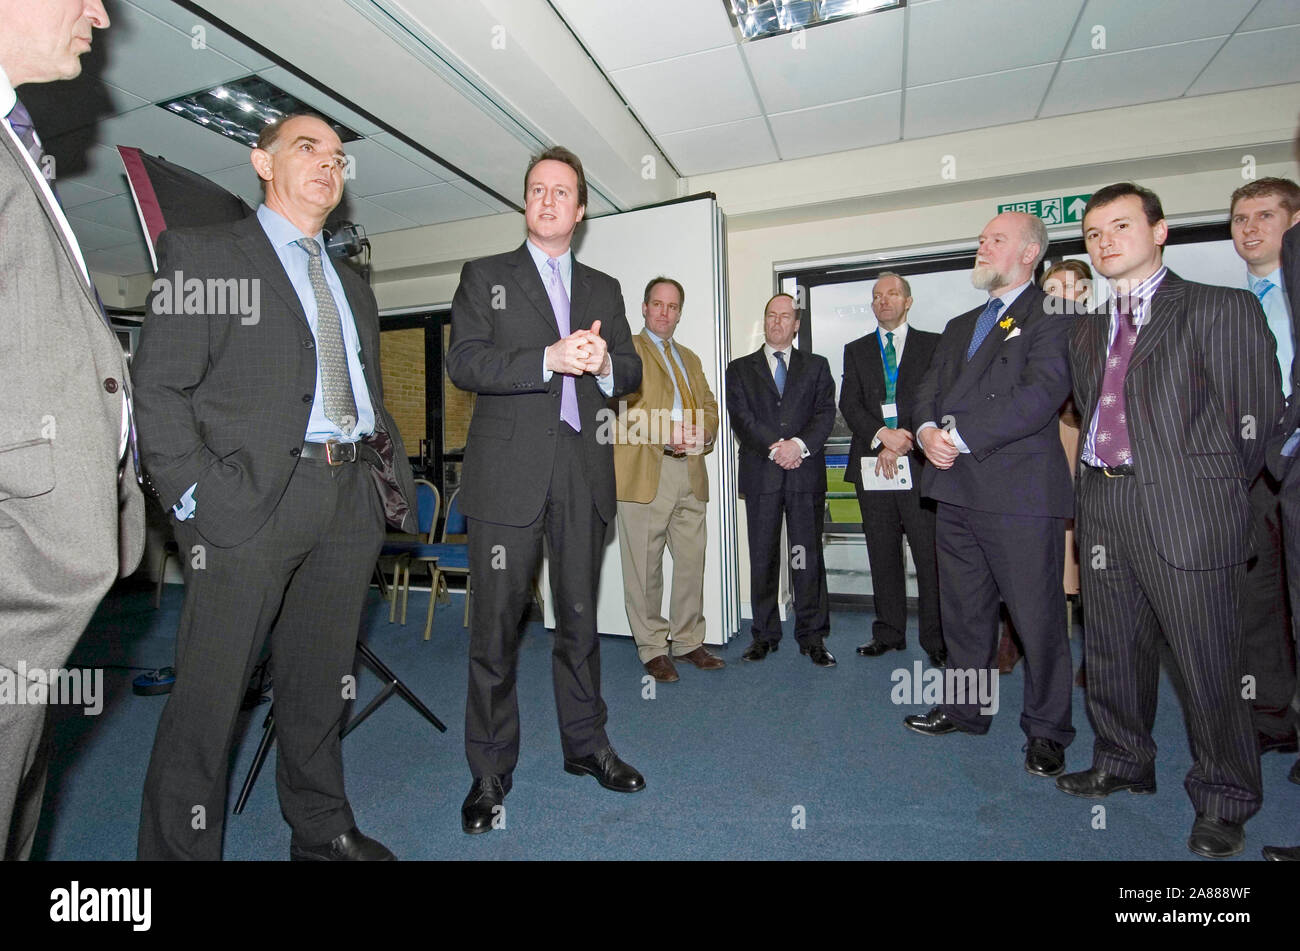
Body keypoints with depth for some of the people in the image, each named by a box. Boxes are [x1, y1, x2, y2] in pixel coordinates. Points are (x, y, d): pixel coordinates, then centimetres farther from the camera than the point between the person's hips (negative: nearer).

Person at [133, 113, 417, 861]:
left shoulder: (354, 288, 22)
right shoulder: (201, 252, 5)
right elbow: (159, 389, -3)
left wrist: (395, 474, 7)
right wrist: (195, 494, -13)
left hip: (353, 499, 5)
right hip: (252, 497, -5)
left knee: (321, 684, 15)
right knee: (210, 694, 1)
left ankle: (323, 833, 29)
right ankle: (181, 846, 20)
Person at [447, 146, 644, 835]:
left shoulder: (603, 289, 19)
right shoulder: (485, 276, 10)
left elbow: (632, 373, 13)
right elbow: (464, 363, -5)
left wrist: (604, 362, -10)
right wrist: (550, 358, -18)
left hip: (581, 470, 3)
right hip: (508, 470, -3)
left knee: (580, 616, 11)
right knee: (496, 624, 0)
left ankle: (585, 744, 28)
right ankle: (490, 772, 15)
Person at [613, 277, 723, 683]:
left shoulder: (690, 358, 26)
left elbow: (709, 407, 17)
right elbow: (626, 404, -9)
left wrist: (702, 433, -6)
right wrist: (668, 433, -20)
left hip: (690, 472, 6)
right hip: (644, 471, -6)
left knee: (692, 562, 9)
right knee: (645, 566, 0)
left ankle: (689, 641, 22)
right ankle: (652, 648, 12)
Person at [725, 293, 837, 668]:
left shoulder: (816, 366, 15)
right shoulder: (740, 369, 13)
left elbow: (825, 413, 2)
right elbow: (741, 418, 0)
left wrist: (799, 444, -15)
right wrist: (774, 449, -12)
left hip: (806, 473, 0)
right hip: (760, 475, 0)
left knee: (807, 556, 1)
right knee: (762, 557, 4)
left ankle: (812, 635, 11)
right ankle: (764, 634, 14)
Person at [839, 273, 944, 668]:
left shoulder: (933, 345, 9)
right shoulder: (856, 350, 15)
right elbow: (849, 404, 3)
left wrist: (903, 442, -12)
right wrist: (882, 435, -13)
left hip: (919, 462, -2)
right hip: (872, 463, 3)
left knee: (930, 554, -4)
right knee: (882, 554, 9)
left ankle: (936, 639, 7)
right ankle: (889, 632, 20)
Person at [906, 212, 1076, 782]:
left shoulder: (1051, 315, -2)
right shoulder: (959, 327, 22)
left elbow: (1042, 392, -16)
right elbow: (929, 389, 15)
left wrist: (960, 436, -18)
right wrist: (927, 431, -7)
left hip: (1020, 489, -7)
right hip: (957, 487, 7)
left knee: (1037, 616, 3)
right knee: (962, 608, 15)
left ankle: (1046, 729, 19)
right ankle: (966, 708, 30)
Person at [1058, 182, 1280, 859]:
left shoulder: (1221, 309, -1)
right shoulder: (1088, 331, 16)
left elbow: (1256, 417, -3)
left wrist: (1209, 493, 0)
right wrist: (1098, 484, 7)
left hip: (1186, 507, -5)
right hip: (1103, 510, 6)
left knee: (1207, 663, 2)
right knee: (1112, 650, 15)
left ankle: (1223, 800, 22)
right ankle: (1122, 764, 34)